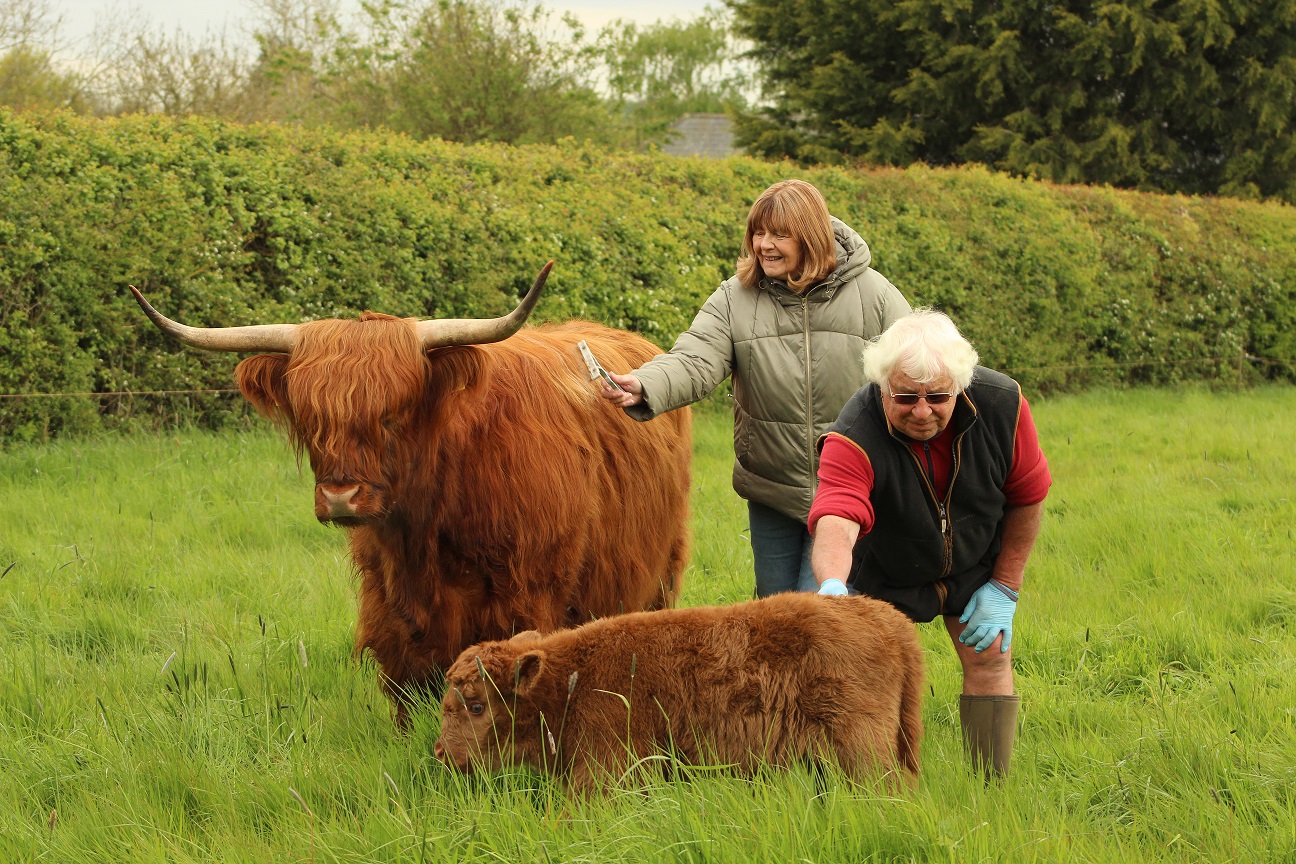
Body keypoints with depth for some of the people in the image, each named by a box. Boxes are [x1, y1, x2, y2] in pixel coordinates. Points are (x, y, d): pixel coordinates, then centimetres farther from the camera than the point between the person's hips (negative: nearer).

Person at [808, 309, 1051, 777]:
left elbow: (1028, 497, -11)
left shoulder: (1003, 405, -28)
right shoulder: (855, 438, -39)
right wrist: (833, 585, -76)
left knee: (989, 661, -3)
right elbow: (835, 523, -55)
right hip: (884, 576, -2)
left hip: (976, 565, 2)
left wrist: (1005, 588, -7)